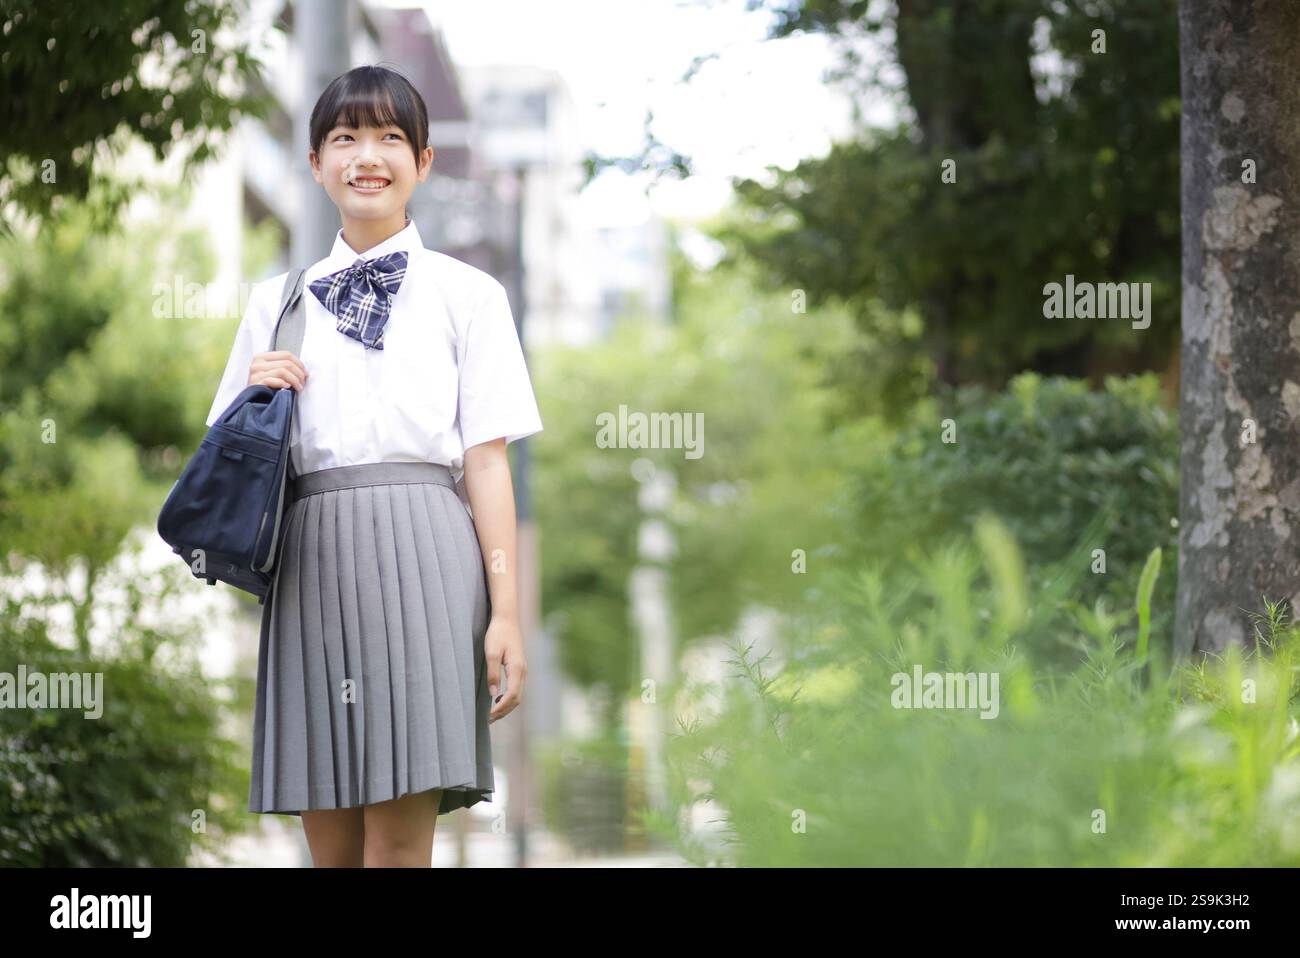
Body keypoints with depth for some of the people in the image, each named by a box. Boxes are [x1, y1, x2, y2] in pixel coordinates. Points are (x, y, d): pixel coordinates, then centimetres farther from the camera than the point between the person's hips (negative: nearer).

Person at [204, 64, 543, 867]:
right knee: (330, 841, 3)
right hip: (311, 560, 3)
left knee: (399, 838, -8)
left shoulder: (467, 295, 9)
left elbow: (487, 459, 3)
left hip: (420, 557, -3)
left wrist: (506, 612, -4)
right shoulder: (277, 303, 18)